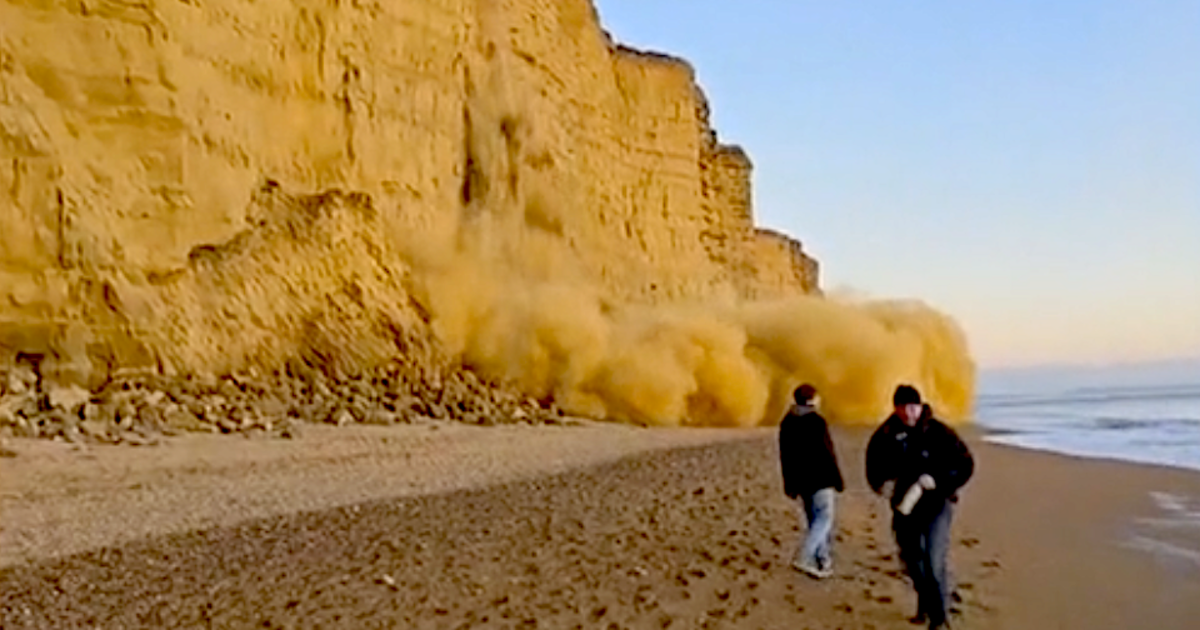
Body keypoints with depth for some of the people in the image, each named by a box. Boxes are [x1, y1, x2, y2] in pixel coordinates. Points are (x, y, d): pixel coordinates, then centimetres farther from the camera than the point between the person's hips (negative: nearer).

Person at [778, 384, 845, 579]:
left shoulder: (787, 423, 7)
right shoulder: (816, 422, -15)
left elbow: (785, 456, 11)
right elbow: (827, 454, -15)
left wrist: (790, 484, 18)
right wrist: (837, 480, -6)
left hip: (800, 482, 7)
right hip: (820, 480, -7)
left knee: (814, 522, 14)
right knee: (824, 519, -2)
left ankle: (823, 562, 17)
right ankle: (803, 557, -13)